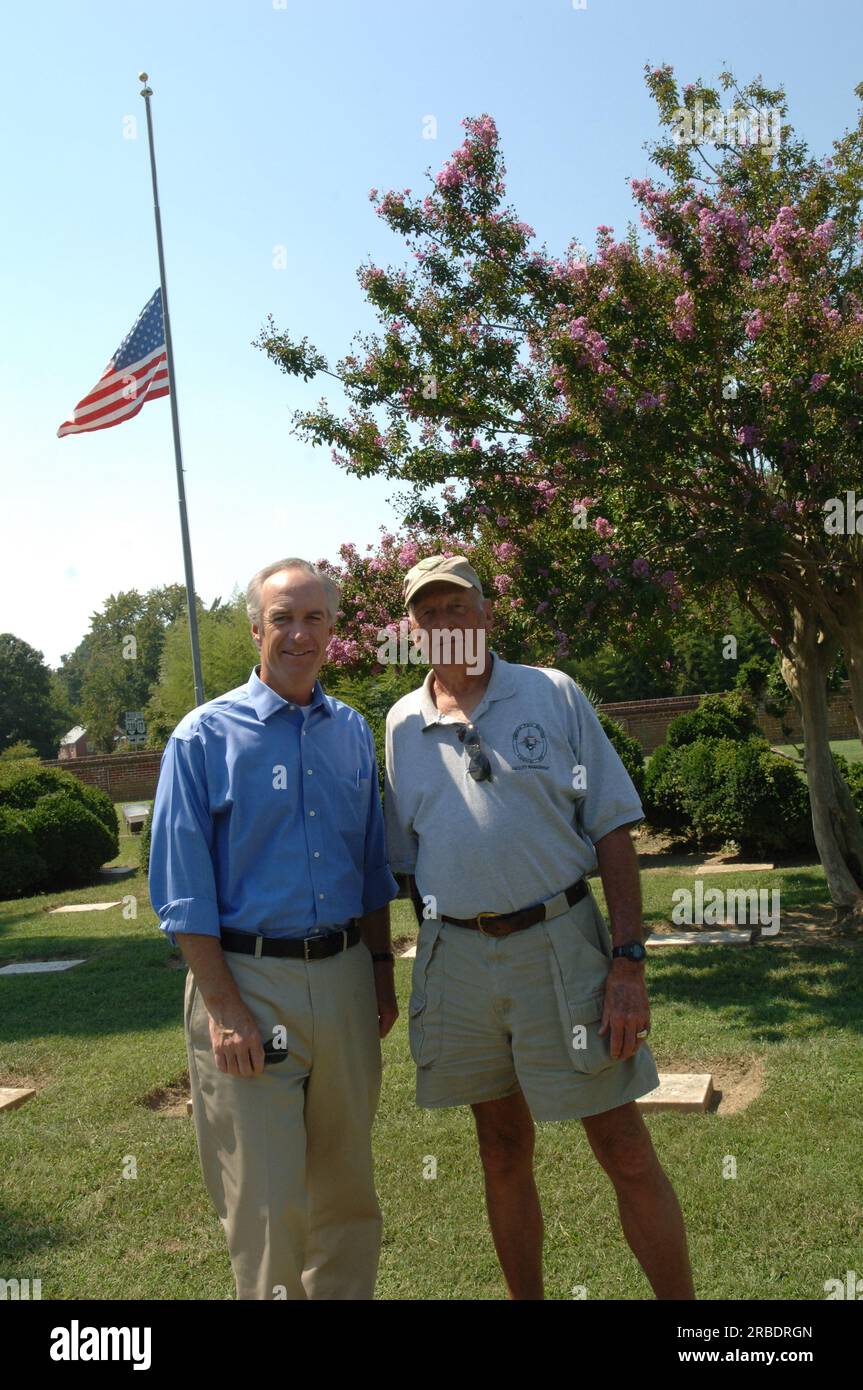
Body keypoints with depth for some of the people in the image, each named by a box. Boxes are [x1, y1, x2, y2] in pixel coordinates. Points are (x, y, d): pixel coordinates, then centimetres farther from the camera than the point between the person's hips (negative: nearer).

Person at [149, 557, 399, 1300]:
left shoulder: (354, 731, 8)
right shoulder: (204, 736, -6)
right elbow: (184, 887, -8)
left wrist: (382, 976, 13)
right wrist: (223, 1008, -13)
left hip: (345, 976, 5)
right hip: (250, 980, -4)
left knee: (347, 1184, 16)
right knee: (268, 1205, 1)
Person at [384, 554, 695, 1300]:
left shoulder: (553, 695, -1)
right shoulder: (402, 723, 6)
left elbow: (613, 830, -4)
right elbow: (406, 860, 13)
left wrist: (629, 959, -12)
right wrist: (427, 970, 9)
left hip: (559, 944, -2)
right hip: (459, 960, 3)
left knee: (627, 1152, 3)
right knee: (504, 1154, 17)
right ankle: (526, 1295, 35)